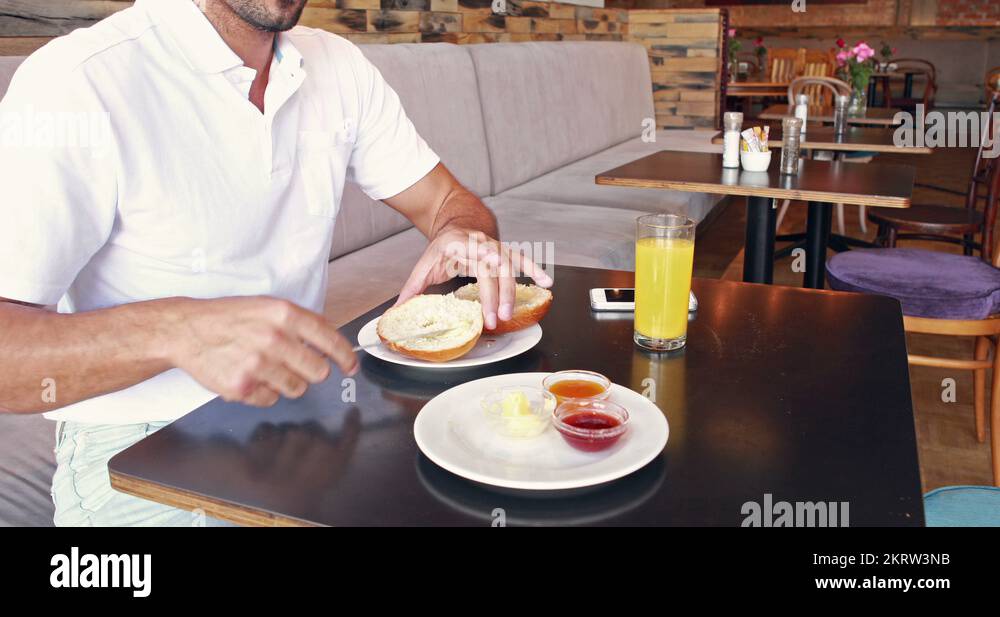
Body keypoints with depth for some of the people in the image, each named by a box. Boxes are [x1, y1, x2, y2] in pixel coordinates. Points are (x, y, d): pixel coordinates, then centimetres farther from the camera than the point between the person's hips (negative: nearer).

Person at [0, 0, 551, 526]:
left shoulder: (337, 65, 2)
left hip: (300, 400, 6)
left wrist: (461, 233, -17)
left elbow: (449, 200, 7)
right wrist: (176, 331, -41)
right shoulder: (76, 81, -18)